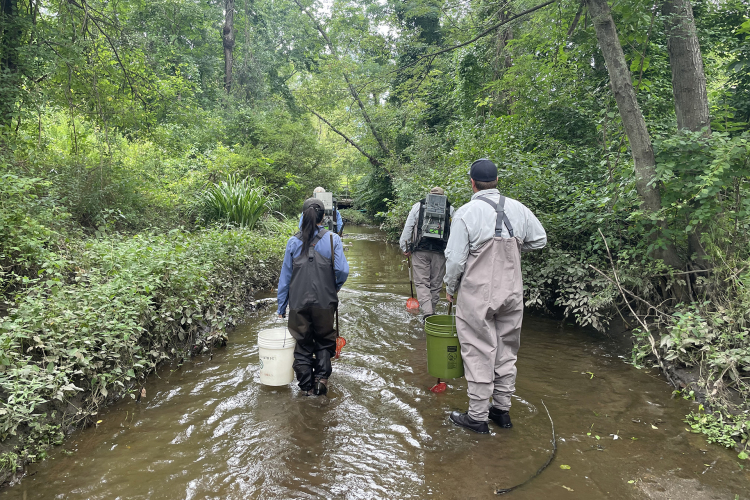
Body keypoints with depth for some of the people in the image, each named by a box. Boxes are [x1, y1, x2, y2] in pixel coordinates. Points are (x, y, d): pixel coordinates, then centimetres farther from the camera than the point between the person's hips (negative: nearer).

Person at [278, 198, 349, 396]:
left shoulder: (293, 241, 0)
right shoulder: (332, 239, -5)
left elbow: (285, 275, 3)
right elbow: (342, 270, -11)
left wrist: (281, 305, 10)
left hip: (299, 303, 1)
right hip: (325, 301, -1)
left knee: (303, 344, 13)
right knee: (324, 341, 19)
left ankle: (306, 386, 19)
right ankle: (321, 377, 7)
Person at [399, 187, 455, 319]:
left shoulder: (418, 206, 8)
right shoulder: (450, 209, 10)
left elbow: (408, 228, 5)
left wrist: (405, 248, 11)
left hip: (420, 250, -1)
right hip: (440, 251, 1)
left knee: (421, 282, 3)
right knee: (436, 284, 12)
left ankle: (427, 312, -12)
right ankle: (431, 312, 21)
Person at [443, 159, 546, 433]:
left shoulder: (466, 212, -13)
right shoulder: (518, 208, 1)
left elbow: (455, 258, -12)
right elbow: (539, 240, 14)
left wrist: (450, 288, 3)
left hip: (477, 295, -5)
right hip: (512, 293, 5)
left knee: (479, 354, 5)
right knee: (506, 352, 16)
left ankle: (477, 416, 15)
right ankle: (502, 409, 30)